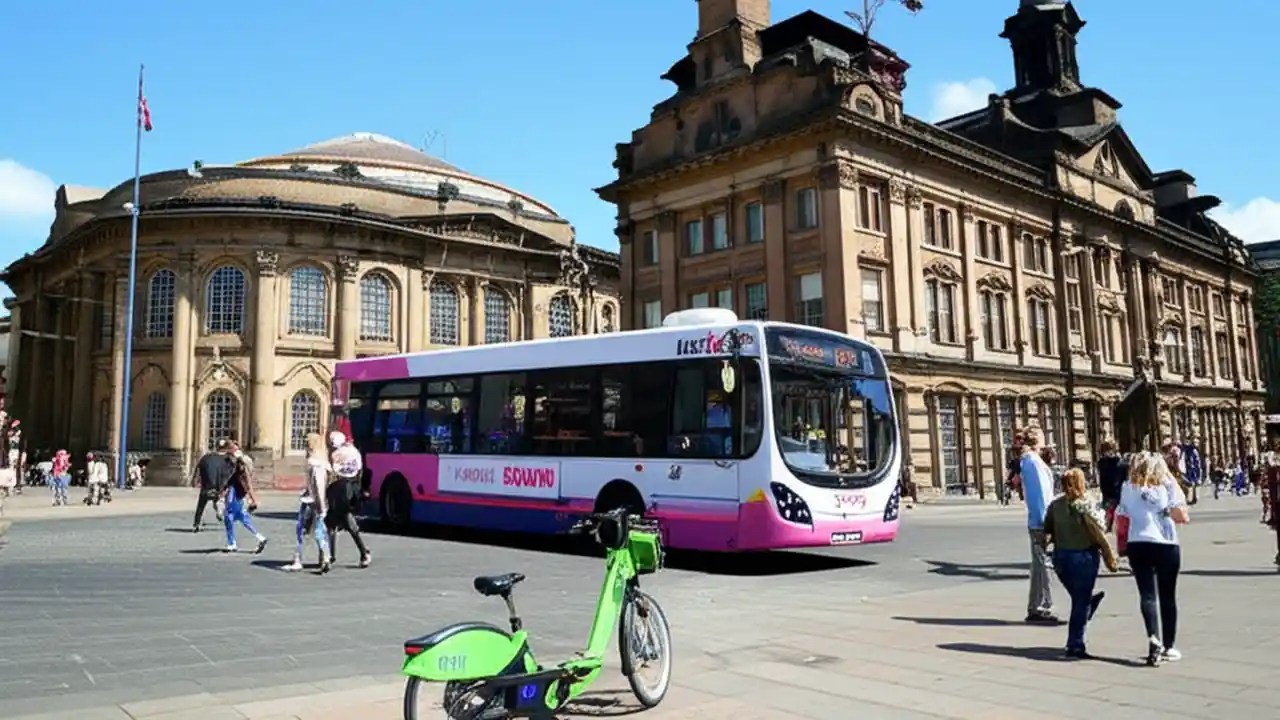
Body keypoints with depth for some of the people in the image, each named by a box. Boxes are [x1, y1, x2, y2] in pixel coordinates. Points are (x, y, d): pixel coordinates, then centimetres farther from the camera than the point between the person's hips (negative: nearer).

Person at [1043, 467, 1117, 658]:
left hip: (1061, 557, 5)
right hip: (1083, 557, -5)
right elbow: (1099, 534, -12)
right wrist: (1110, 558, -3)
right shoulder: (1084, 506, -16)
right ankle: (1075, 646, 8)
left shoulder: (1054, 505, 0)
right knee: (1082, 602, 5)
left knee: (1078, 598, 23)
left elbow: (1048, 531, 5)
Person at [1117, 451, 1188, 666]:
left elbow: (1122, 518, 6)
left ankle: (1154, 638, -21)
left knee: (1147, 594, 1)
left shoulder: (1128, 488, 5)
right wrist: (1174, 483, 5)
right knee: (1167, 596, 12)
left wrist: (1121, 545, 17)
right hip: (1166, 546, -1)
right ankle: (1168, 647, 20)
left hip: (1138, 545, 1)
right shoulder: (1168, 485, -1)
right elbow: (1182, 517, -3)